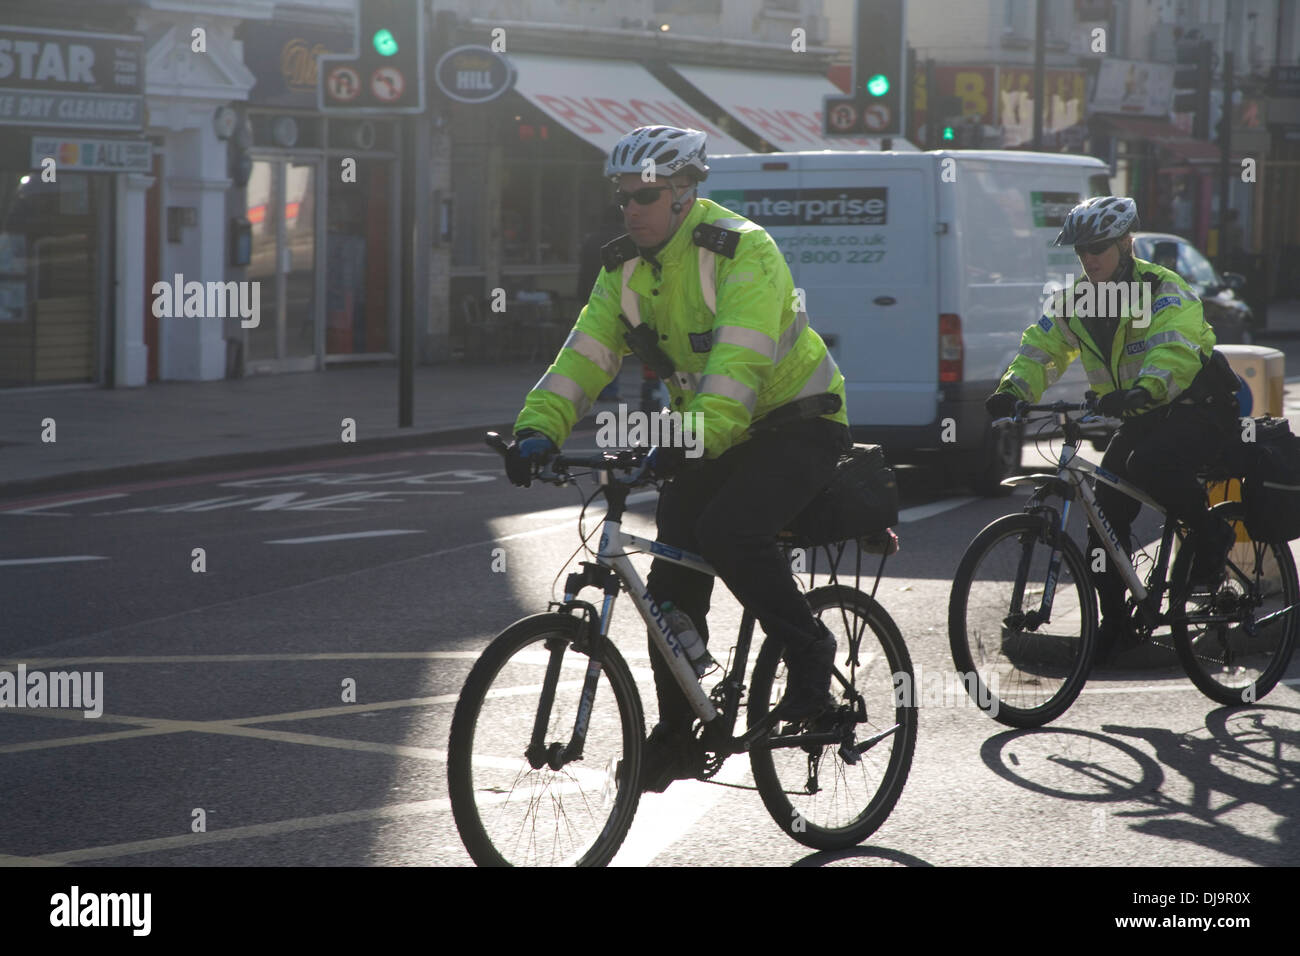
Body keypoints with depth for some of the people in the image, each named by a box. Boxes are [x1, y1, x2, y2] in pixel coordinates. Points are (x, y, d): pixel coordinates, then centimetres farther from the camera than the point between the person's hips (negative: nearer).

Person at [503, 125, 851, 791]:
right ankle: (676, 736, 11)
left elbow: (739, 363, -34)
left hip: (796, 420, -7)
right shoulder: (626, 268, 0)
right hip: (707, 433, 7)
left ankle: (808, 651, -8)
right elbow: (586, 354, -8)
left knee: (728, 530, -30)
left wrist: (693, 437, -48)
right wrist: (538, 429, -24)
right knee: (672, 581, -2)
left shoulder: (742, 251, -22)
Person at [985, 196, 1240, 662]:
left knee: (1147, 465, -35)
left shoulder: (1165, 292, -20)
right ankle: (1115, 624, 6)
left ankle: (1210, 532, -9)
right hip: (1140, 418, 7)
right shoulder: (1076, 301, 1)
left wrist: (1141, 392, -56)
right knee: (1105, 514, -5)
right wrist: (1013, 390, -22)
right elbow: (1040, 348, -1)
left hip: (1198, 413, -7)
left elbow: (1174, 353, -36)